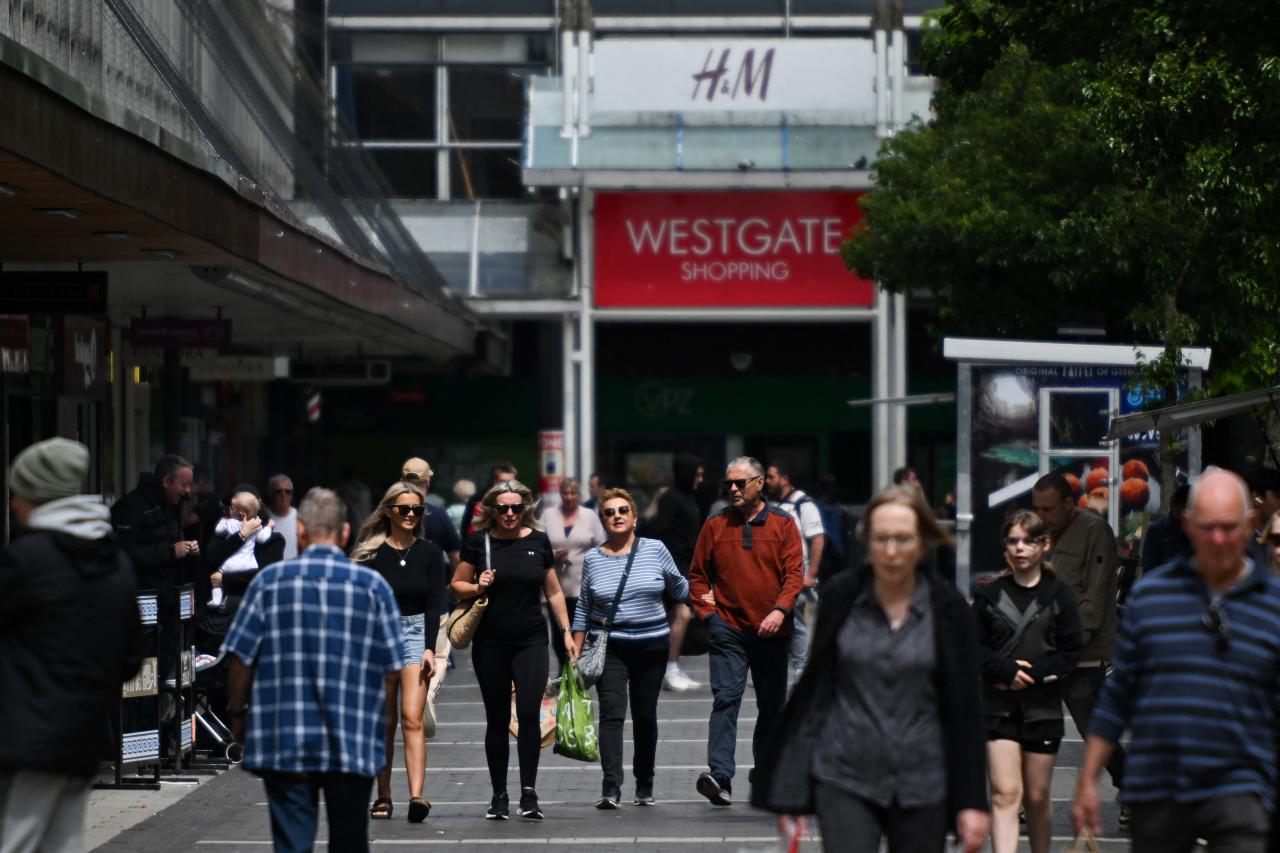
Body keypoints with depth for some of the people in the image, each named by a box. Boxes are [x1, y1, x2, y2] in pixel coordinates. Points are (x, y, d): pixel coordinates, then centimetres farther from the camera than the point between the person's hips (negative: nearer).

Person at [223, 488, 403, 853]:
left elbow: (240, 657, -1)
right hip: (353, 744, 0)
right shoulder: (373, 586, 0)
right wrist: (387, 729, 16)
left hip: (283, 741, 0)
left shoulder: (271, 579, -1)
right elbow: (393, 669, 1)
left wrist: (237, 714, 13)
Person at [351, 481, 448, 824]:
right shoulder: (372, 552, 1)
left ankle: (416, 796, -24)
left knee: (412, 719, -14)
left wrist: (429, 648, -8)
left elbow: (434, 603, 2)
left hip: (417, 633, 0)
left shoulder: (429, 552, 5)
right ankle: (383, 796, 14)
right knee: (384, 722, 5)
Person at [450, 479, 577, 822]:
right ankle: (499, 796, 13)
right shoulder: (478, 542, 0)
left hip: (531, 641, 0)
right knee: (497, 719, 5)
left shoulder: (538, 541, 4)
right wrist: (477, 587, -13)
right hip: (490, 643, 0)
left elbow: (553, 591, 13)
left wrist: (566, 632, 9)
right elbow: (457, 584, 7)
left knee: (529, 713, -13)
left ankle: (529, 793, -9)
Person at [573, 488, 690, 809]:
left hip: (652, 646, 1)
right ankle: (611, 788, -24)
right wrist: (576, 651, 8)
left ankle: (645, 787, 22)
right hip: (609, 647, -1)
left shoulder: (655, 550, 2)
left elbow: (679, 588, 12)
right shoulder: (594, 559, 4)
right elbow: (584, 608, 10)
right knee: (612, 713, -15)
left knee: (645, 716, 8)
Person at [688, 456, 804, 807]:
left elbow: (794, 573, -4)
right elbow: (698, 575, 11)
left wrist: (780, 610, -18)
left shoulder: (783, 524, 3)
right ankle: (720, 777, -26)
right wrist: (707, 611, -2)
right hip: (729, 628, -1)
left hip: (771, 630, 1)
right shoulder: (715, 526, 5)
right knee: (726, 699, -15)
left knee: (771, 705, 11)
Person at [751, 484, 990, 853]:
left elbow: (966, 708, 1)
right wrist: (791, 792, 1)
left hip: (922, 784, 1)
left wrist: (972, 802, -3)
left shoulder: (948, 609, -1)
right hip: (845, 778, -1)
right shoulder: (841, 597, -1)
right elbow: (811, 692, 4)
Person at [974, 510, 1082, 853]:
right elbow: (974, 647, 2)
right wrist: (1007, 669, -14)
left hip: (1042, 706, 0)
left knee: (1037, 796, 9)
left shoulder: (1058, 596, 3)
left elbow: (1070, 654, -1)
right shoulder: (990, 595, 5)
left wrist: (1032, 673, -12)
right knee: (1005, 793, -12)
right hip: (999, 705, 0)